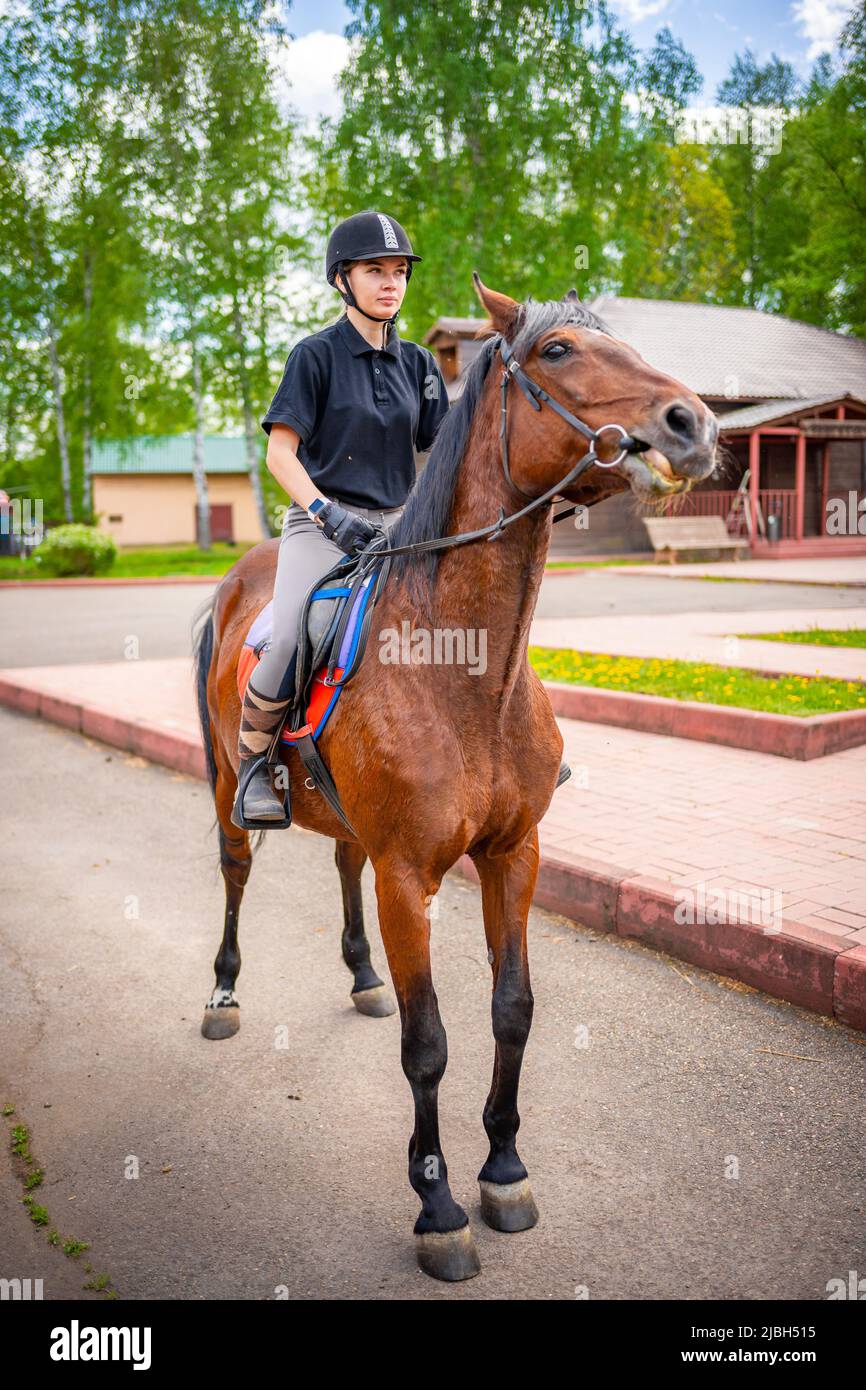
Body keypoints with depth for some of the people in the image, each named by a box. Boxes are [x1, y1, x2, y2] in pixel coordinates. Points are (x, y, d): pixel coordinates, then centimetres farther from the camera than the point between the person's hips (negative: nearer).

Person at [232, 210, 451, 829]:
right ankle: (253, 762, -4)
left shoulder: (417, 362, 13)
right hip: (323, 523, -5)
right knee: (291, 646, -27)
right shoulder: (316, 354, -1)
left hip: (398, 524, 5)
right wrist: (326, 513, -18)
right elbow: (281, 452, -5)